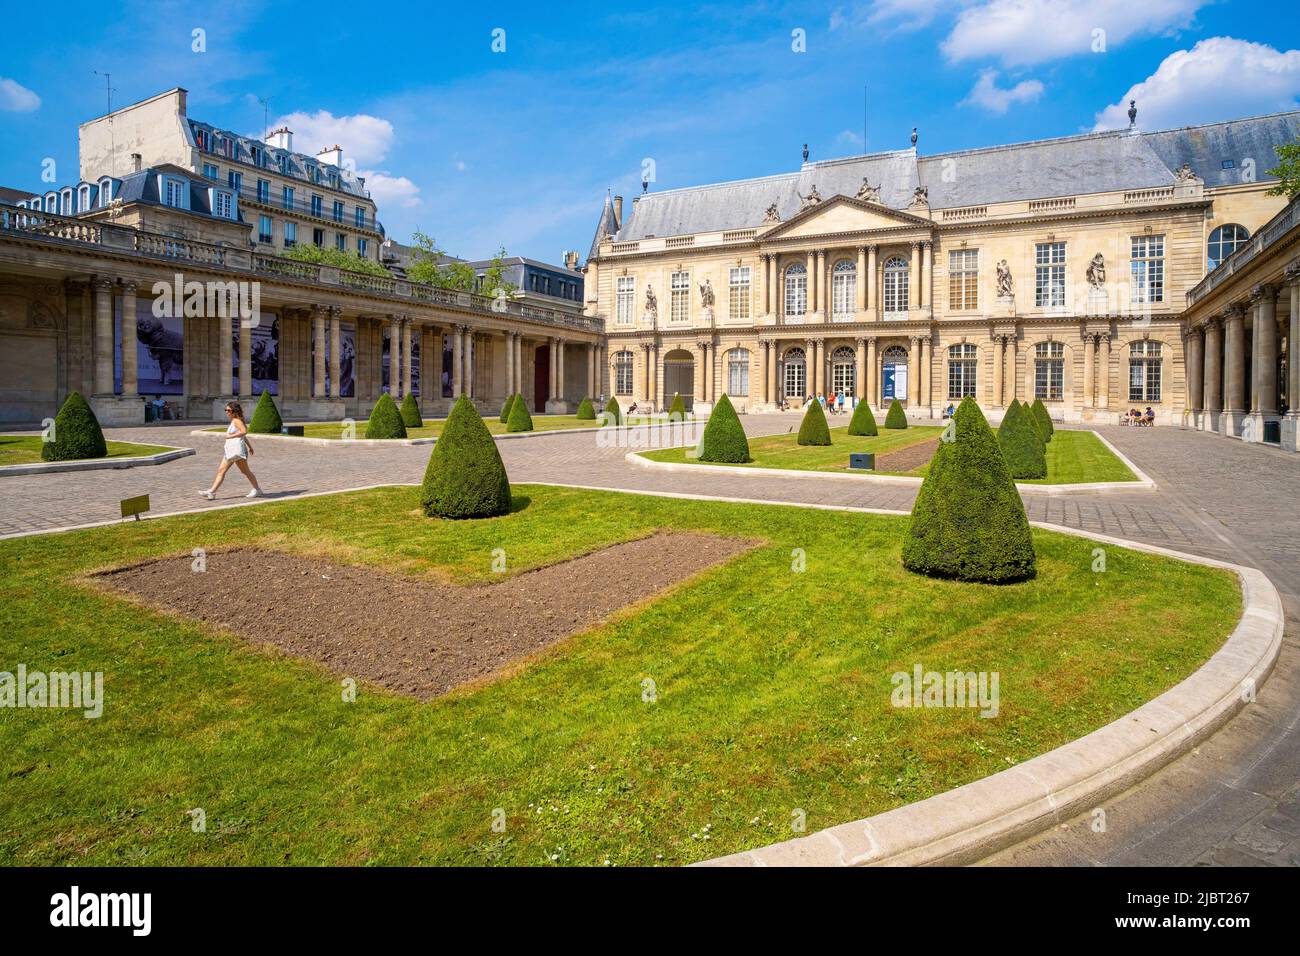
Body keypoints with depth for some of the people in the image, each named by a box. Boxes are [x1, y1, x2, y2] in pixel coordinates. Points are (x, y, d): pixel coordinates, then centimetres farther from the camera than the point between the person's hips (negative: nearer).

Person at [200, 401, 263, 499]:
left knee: (245, 471, -1)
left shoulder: (237, 420, -8)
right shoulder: (233, 421, 20)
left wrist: (231, 436, -20)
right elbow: (244, 436, 29)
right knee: (221, 470, 1)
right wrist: (249, 446, 35)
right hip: (230, 450, 10)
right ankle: (212, 492, -3)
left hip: (237, 449, -10)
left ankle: (257, 490, 10)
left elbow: (244, 431, -25)